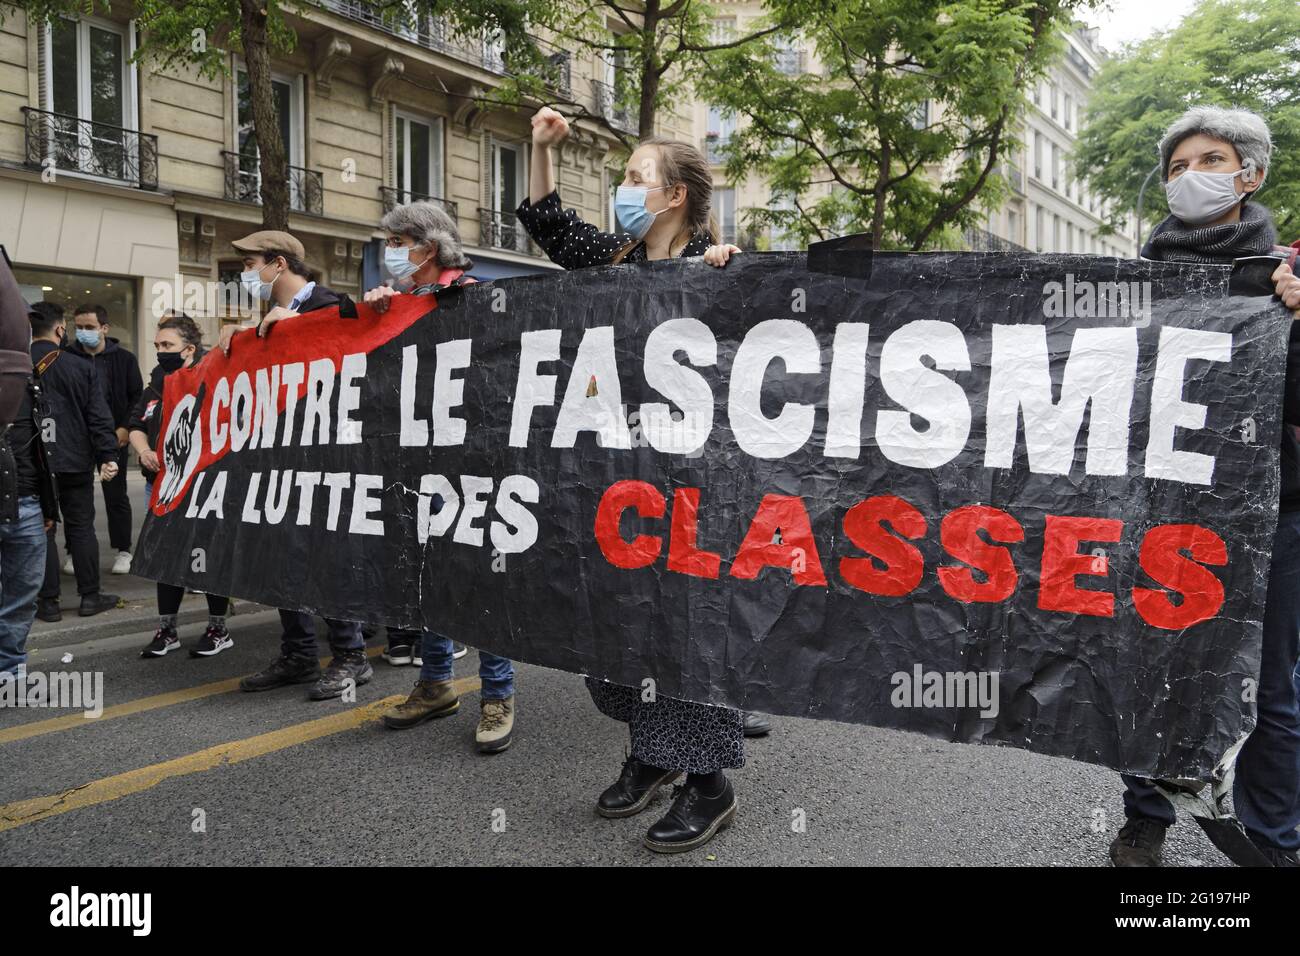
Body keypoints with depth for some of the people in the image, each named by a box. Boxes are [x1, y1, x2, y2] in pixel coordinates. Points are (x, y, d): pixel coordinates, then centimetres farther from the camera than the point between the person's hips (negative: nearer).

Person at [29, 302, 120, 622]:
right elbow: (99, 416, -6)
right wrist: (108, 456, -5)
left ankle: (48, 602, 9)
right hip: (75, 461, 0)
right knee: (81, 526, 10)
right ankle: (90, 596, 14)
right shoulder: (82, 367, -4)